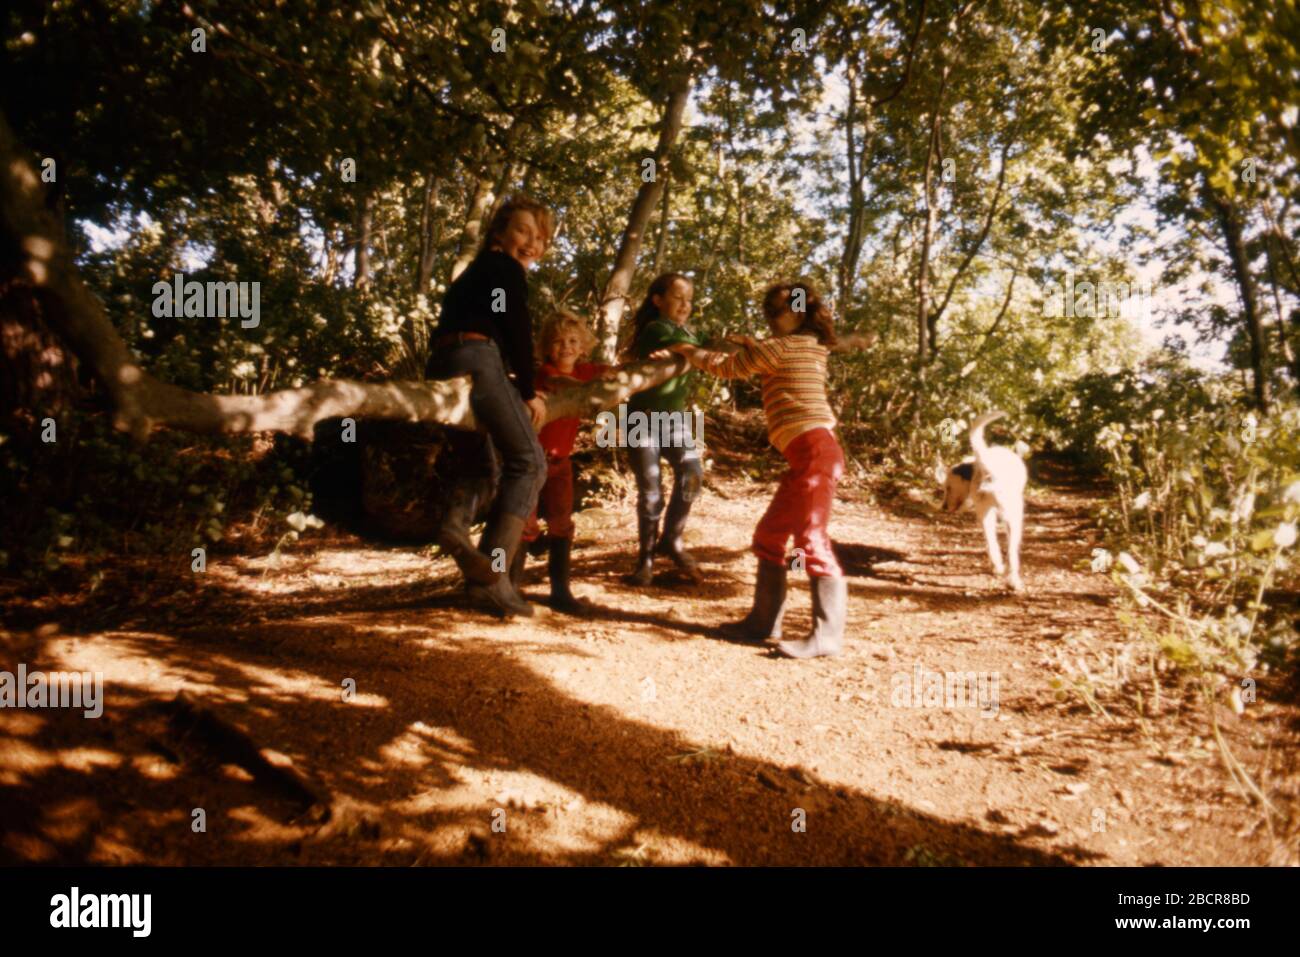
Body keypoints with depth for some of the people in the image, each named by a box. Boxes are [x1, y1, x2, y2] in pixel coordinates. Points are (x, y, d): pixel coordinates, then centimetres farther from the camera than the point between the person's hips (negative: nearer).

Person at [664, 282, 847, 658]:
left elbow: (728, 366, 4)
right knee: (769, 535, 12)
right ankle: (763, 621, 17)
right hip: (809, 454, 10)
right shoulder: (809, 346, 20)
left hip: (814, 450, -10)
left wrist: (686, 350, 16)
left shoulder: (784, 346, -4)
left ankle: (827, 635, -11)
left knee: (811, 539, -12)